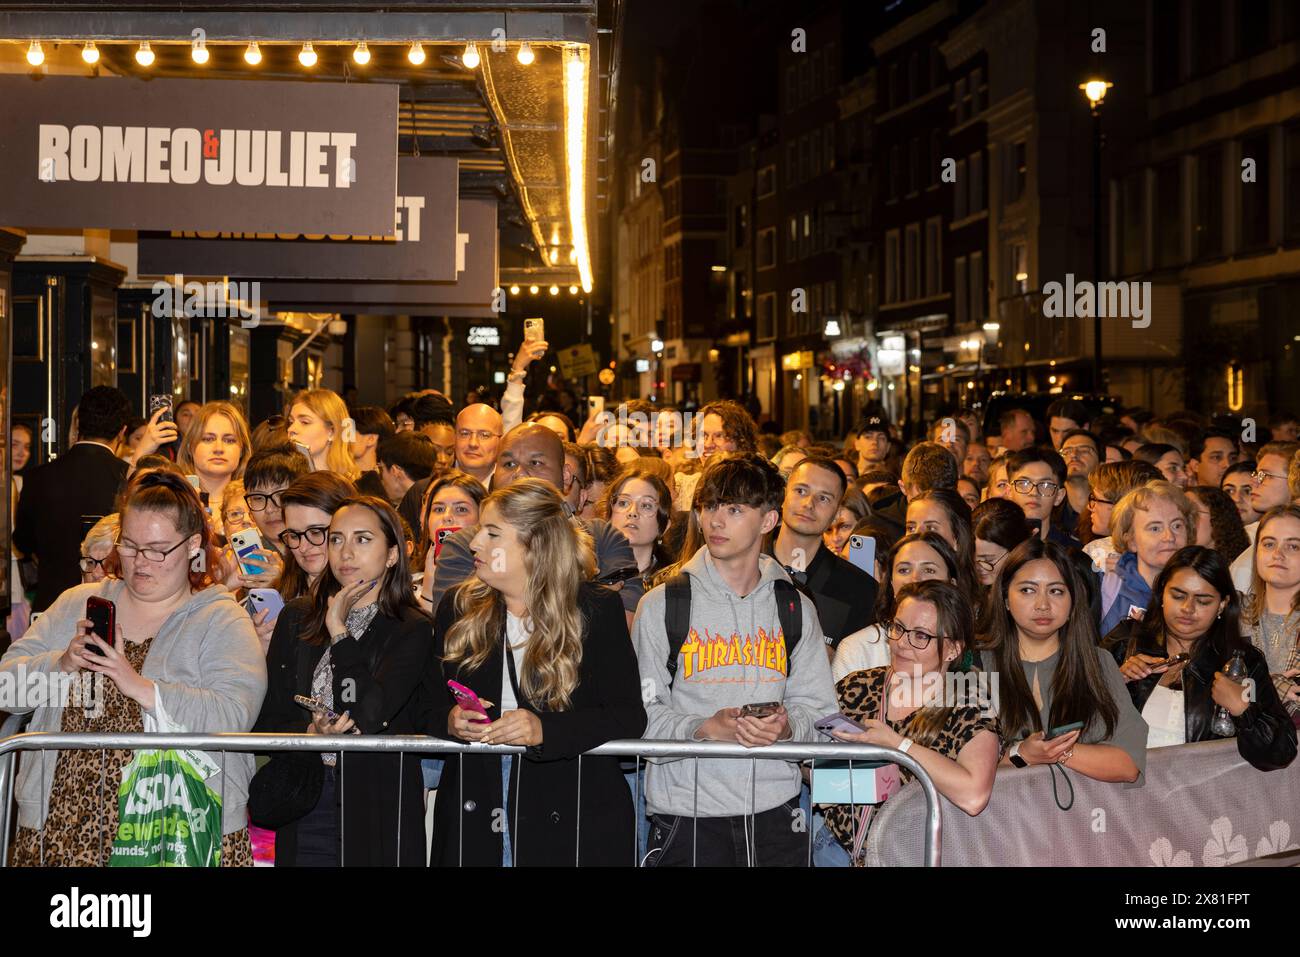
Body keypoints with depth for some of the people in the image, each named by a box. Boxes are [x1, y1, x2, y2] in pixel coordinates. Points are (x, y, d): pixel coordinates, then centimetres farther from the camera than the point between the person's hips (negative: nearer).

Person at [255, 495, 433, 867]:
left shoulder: (413, 631, -3)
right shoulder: (296, 618, 8)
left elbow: (368, 713, -17)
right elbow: (267, 721, 5)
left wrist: (338, 631, -8)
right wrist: (311, 733, -15)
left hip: (380, 811, -3)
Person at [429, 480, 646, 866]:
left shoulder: (597, 609, -4)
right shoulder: (458, 607, 7)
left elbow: (629, 716, -9)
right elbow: (429, 701, 12)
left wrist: (545, 730, -24)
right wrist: (450, 721, -12)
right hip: (473, 818, 3)